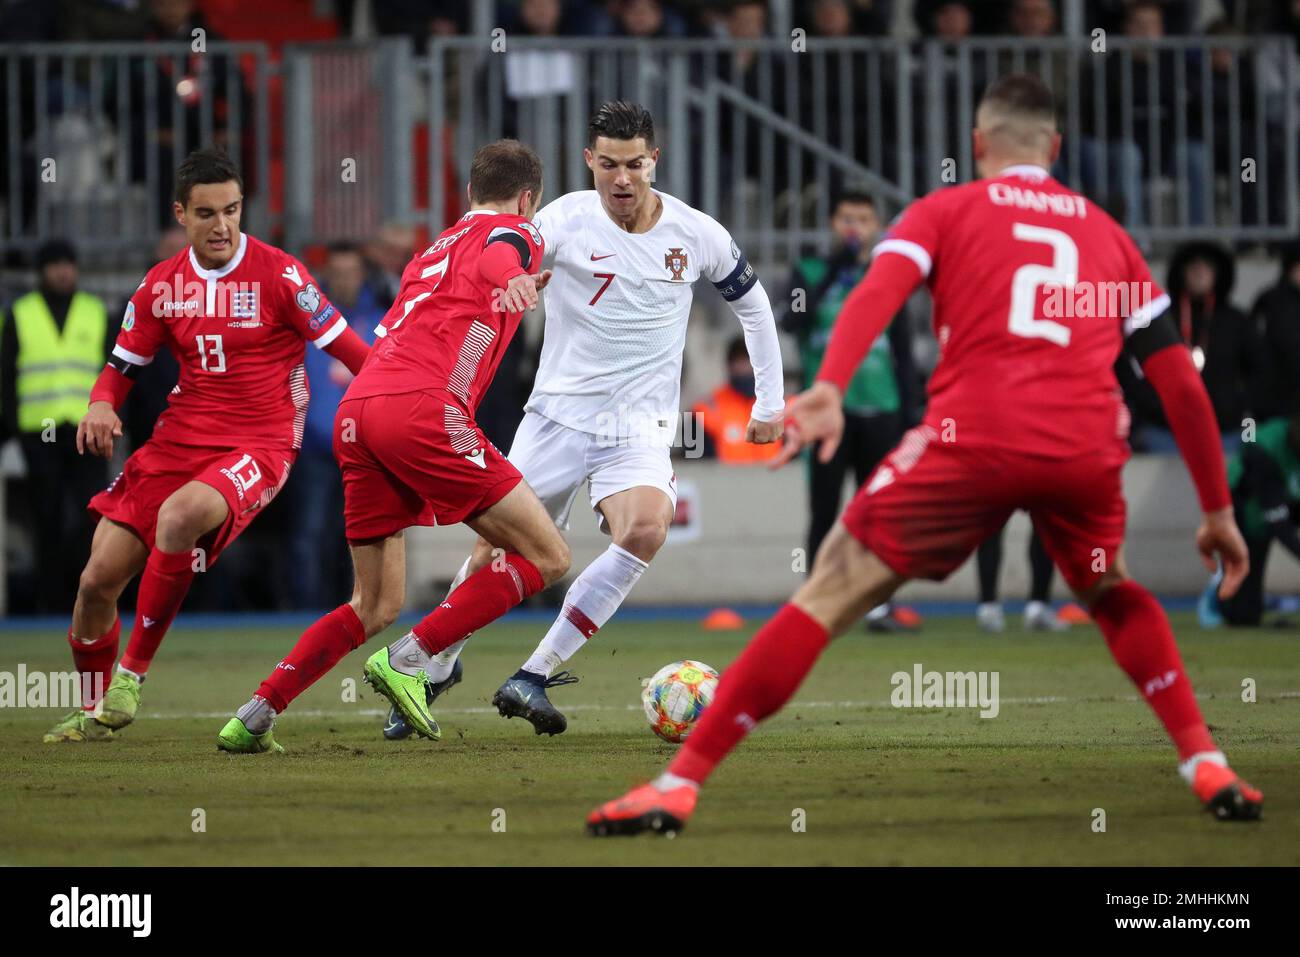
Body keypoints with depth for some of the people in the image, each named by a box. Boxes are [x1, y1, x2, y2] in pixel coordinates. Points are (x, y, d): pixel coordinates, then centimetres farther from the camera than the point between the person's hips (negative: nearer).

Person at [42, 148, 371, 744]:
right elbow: (123, 365, 15)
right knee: (98, 578, -2)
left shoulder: (278, 275, -7)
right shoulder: (162, 285, 7)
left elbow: (345, 347, -4)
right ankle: (94, 712, 24)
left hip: (259, 444, -5)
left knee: (179, 515, -37)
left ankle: (133, 672, -21)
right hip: (178, 440, 5)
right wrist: (102, 405, -6)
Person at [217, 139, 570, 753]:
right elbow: (499, 255, -14)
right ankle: (407, 662, -10)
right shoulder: (515, 232, 11)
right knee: (545, 557, -2)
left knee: (375, 607, 16)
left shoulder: (435, 248, 33)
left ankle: (252, 718, 8)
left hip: (356, 412, 8)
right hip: (424, 408, -8)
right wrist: (512, 279, -39)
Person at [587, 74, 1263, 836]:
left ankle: (679, 785, -4)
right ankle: (1207, 766, 22)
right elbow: (1184, 385, 21)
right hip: (1087, 450, 3)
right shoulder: (1107, 234, 25)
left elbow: (879, 290, -5)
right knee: (1114, 593, 33)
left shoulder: (945, 211, 17)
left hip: (972, 438, -3)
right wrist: (1219, 509, 27)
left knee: (828, 596, 2)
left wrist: (829, 389, -20)